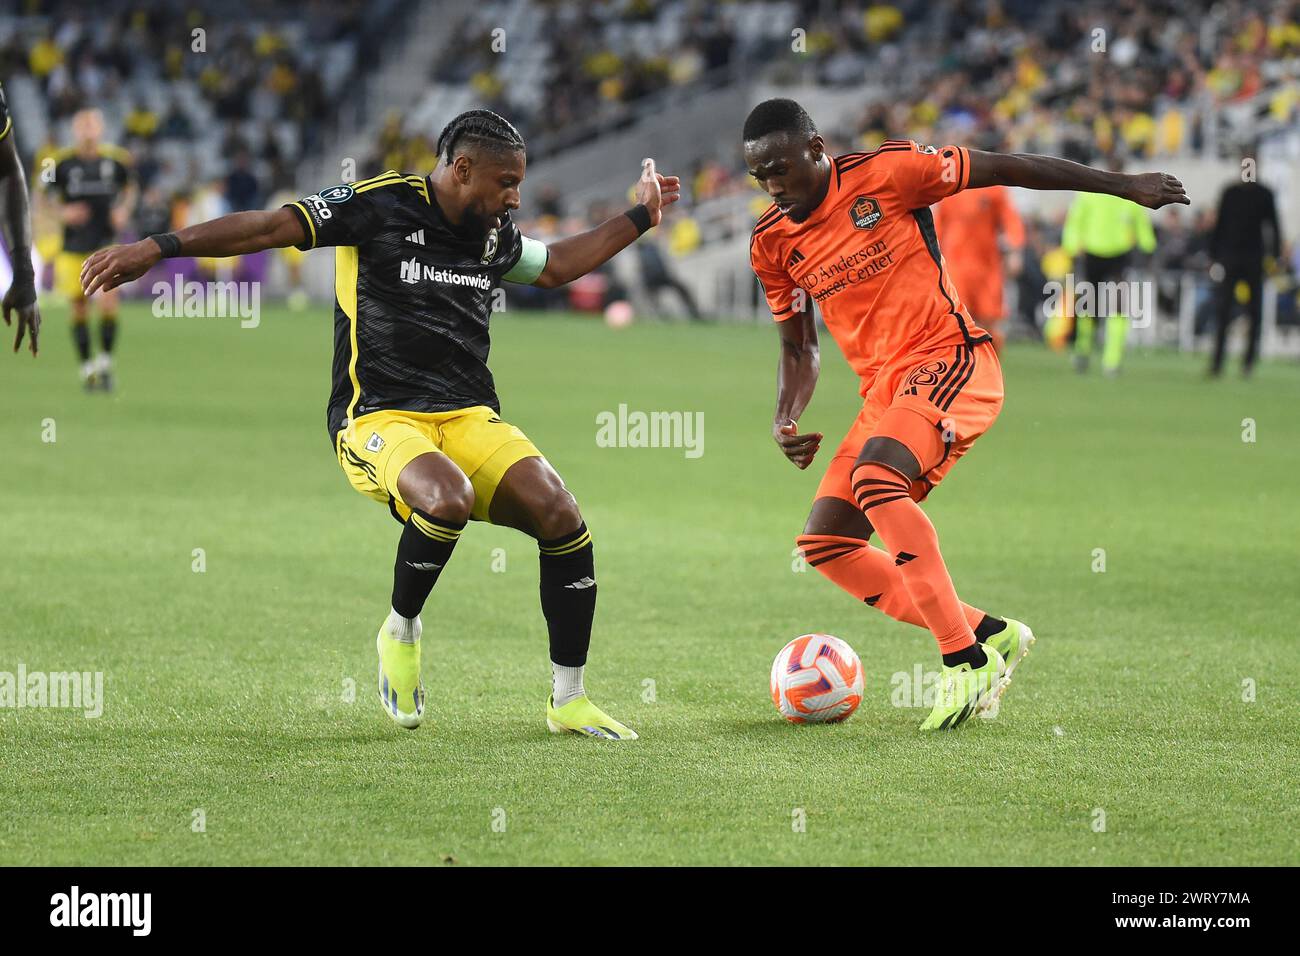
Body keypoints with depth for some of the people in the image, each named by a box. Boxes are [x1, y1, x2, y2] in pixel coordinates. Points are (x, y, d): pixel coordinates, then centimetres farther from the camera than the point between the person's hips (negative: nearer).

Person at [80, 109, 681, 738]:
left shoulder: (495, 236, 16)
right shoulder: (381, 205, -4)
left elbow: (556, 265, 37)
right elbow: (270, 227, -10)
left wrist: (639, 218, 36)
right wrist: (158, 248, -18)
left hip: (468, 419, 6)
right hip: (378, 420, -6)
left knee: (560, 515, -16)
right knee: (448, 499, -37)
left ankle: (568, 702, 1)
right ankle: (401, 630, -5)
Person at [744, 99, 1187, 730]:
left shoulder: (885, 173, -9)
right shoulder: (772, 244, 8)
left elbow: (1005, 169, -3)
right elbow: (799, 350, 19)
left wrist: (1123, 185, 0)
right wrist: (785, 419, -2)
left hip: (950, 361, -7)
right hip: (883, 391, 7)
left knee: (874, 476, -32)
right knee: (822, 542, -3)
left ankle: (966, 661, -29)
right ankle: (988, 633, 5)